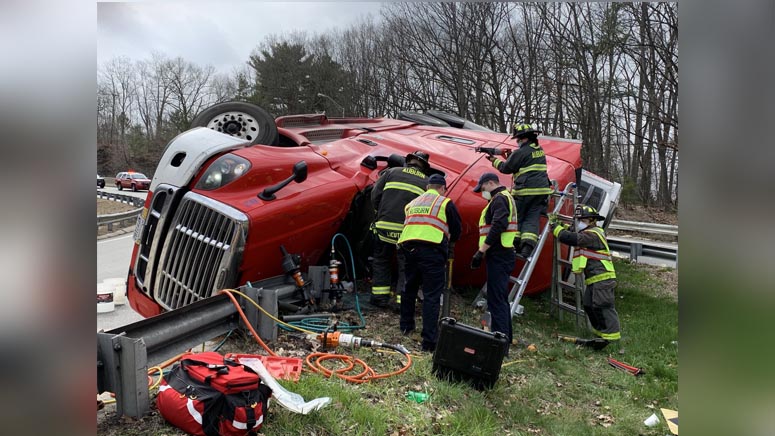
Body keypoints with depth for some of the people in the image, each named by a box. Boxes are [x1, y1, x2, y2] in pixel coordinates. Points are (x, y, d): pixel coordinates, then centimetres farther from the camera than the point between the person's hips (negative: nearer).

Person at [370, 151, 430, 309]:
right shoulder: (427, 182, 11)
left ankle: (380, 297, 19)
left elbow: (375, 196, 6)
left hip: (384, 226, 1)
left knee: (381, 261, 17)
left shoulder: (391, 172, 10)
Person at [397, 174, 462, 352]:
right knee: (431, 296, -4)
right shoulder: (445, 203, 10)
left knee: (409, 289, 23)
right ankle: (429, 341, -6)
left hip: (408, 248, 5)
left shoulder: (412, 203, 24)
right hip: (432, 250, -5)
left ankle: (406, 326, 38)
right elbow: (456, 231, 14)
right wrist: (447, 240, 33)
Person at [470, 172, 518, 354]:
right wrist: (484, 251, 17)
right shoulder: (505, 198, 23)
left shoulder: (500, 199, -9)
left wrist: (481, 251, -22)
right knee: (501, 299, 16)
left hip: (499, 256, -11)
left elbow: (498, 226, -23)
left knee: (496, 300, -11)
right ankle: (505, 338, 24)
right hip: (504, 255, 11)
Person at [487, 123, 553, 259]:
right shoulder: (540, 150, 15)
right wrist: (509, 155, 22)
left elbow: (506, 168, -1)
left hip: (525, 191, -6)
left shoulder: (520, 152, -10)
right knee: (532, 219, 2)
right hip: (541, 190, 6)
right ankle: (527, 247, -11)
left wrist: (495, 161, 15)